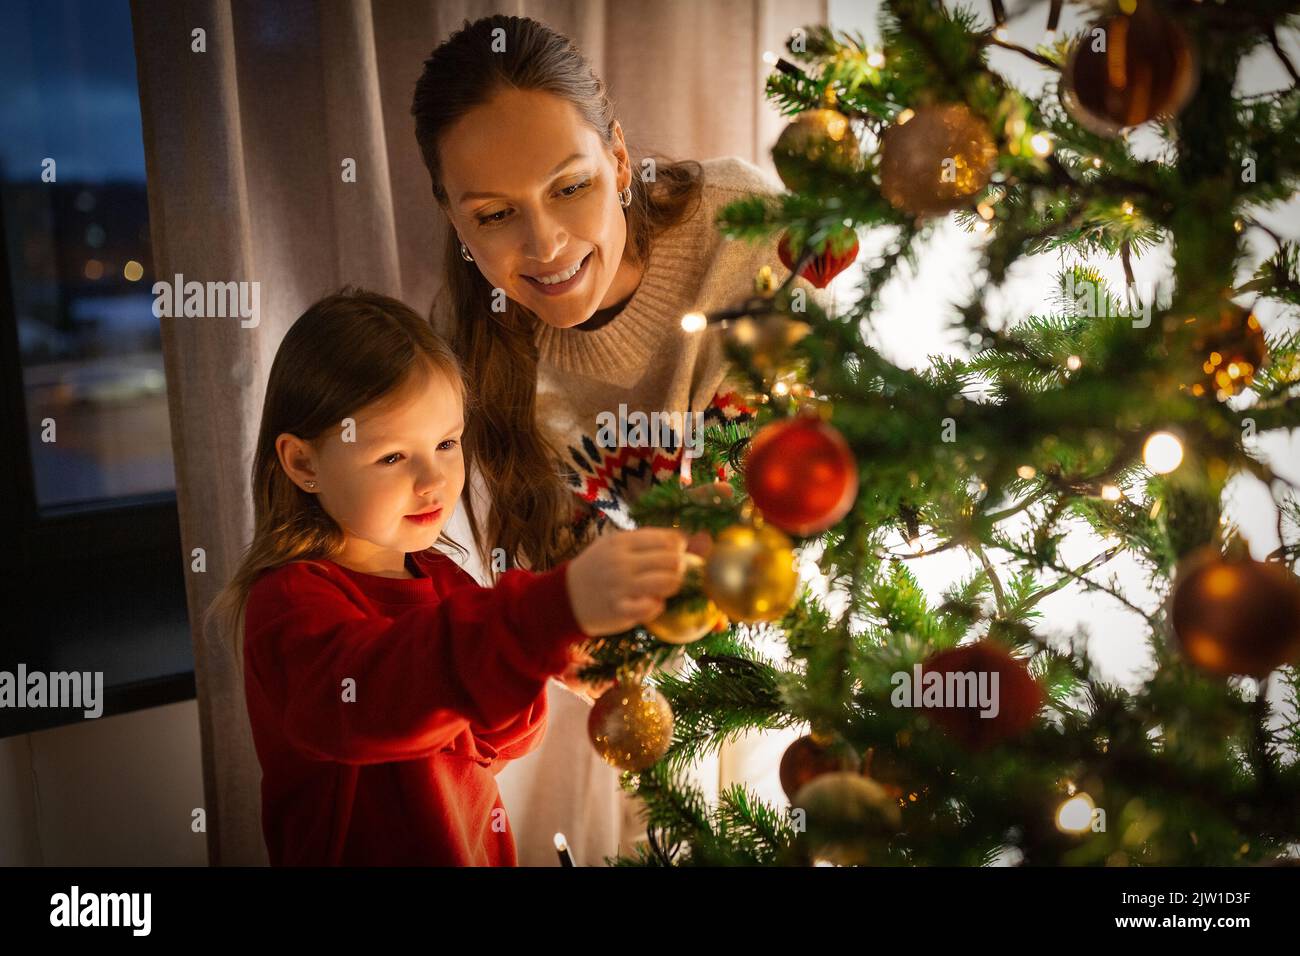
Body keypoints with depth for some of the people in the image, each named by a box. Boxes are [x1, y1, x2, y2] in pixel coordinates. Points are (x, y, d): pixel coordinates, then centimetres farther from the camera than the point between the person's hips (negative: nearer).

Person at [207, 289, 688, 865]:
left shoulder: (438, 578, -2)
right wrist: (561, 607, -60)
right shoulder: (290, 603, -25)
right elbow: (375, 693, -47)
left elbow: (498, 740, 0)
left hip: (480, 849, 7)